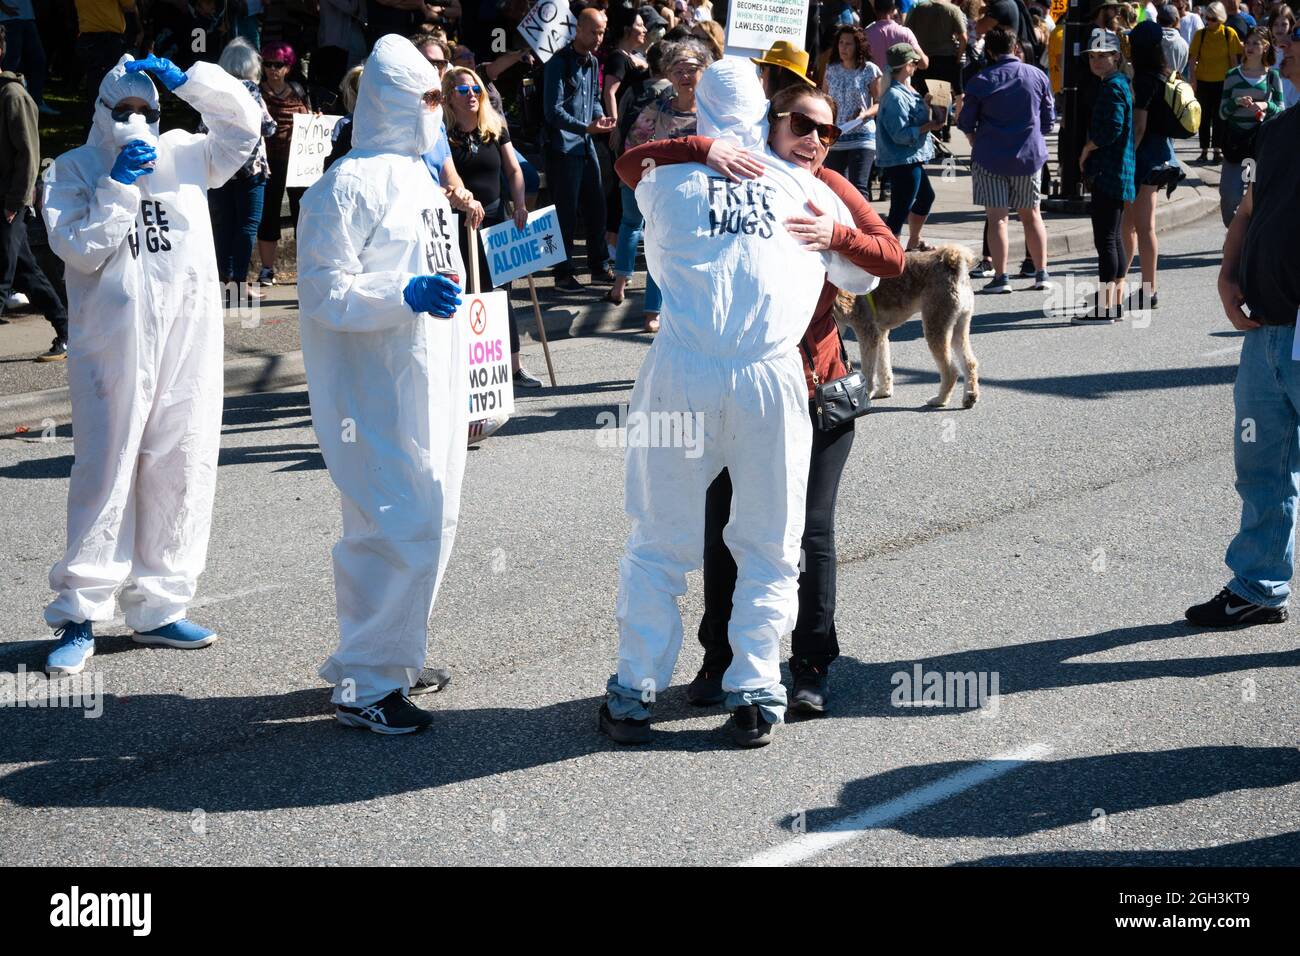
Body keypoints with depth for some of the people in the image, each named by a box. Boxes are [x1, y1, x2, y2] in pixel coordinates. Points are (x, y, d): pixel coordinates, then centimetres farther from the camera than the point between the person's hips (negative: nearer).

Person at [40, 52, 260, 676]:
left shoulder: (183, 155, 12)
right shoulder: (73, 170, 4)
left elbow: (243, 123, 9)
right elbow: (80, 249, -8)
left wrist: (186, 80, -1)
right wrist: (120, 185, -12)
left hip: (189, 340, 4)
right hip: (113, 344, -3)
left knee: (181, 472, 5)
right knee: (106, 472, -3)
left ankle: (156, 608, 16)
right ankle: (80, 616, 6)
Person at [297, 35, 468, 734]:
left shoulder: (419, 175, 16)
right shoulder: (350, 184, -13)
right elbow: (323, 290, -18)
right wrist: (409, 297, -30)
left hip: (432, 385, 10)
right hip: (381, 392, -10)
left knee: (430, 524, 15)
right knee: (398, 530, -11)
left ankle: (396, 657, 29)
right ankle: (363, 686, -1)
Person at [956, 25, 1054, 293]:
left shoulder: (981, 80, -5)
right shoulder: (1038, 76, 1)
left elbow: (966, 123, 0)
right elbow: (1049, 120, 8)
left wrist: (977, 146, 17)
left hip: (990, 157, -2)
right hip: (1030, 155, 2)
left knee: (997, 218, 0)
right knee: (1031, 215, 13)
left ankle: (1000, 277, -3)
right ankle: (1041, 273, 14)